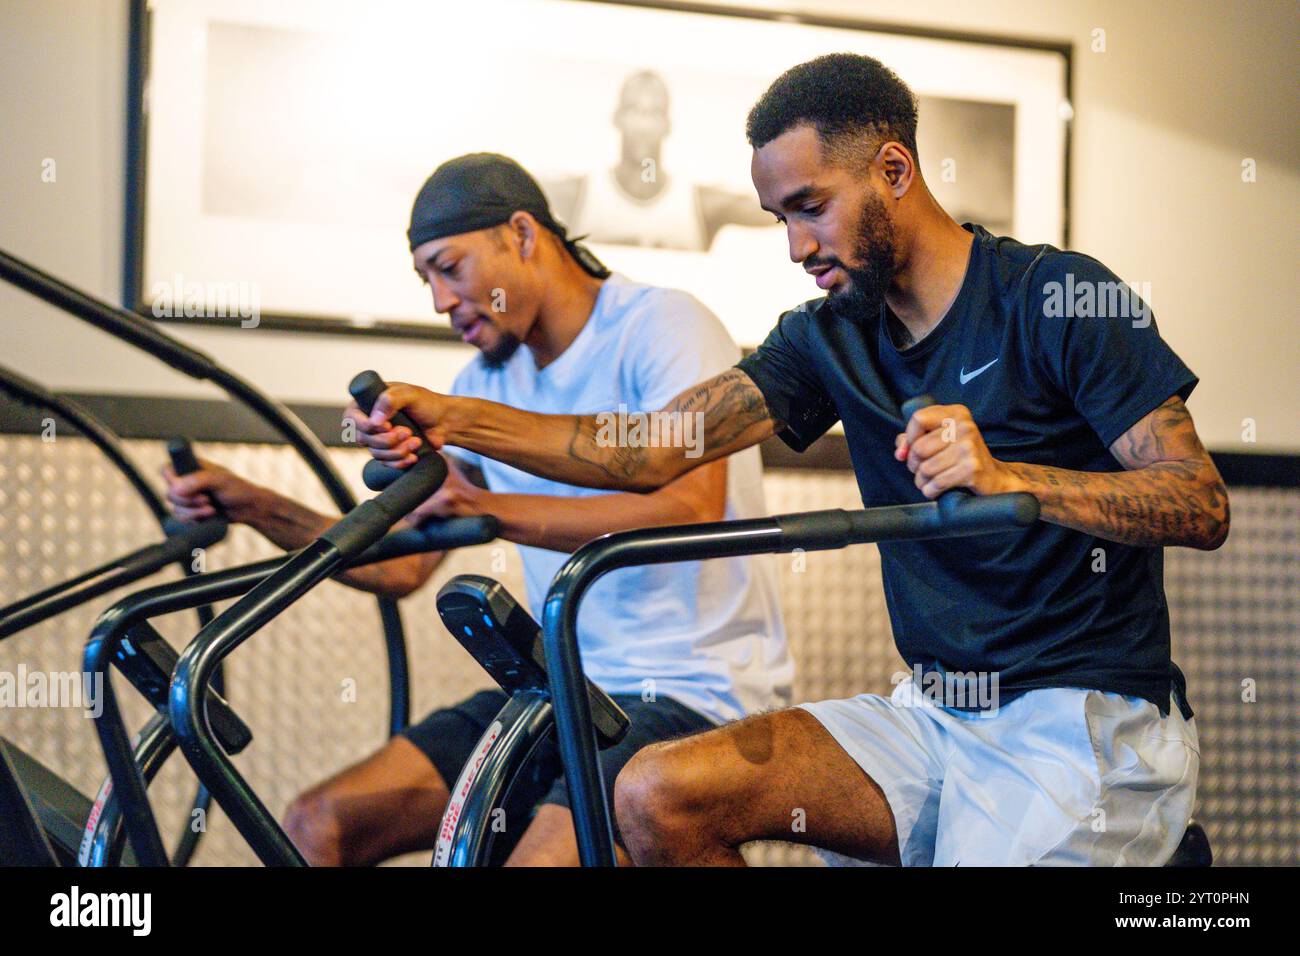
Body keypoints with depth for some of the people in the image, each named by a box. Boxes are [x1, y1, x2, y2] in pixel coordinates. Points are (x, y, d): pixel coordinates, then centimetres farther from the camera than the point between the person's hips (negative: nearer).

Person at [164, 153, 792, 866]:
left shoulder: (663, 327, -9)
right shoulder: (488, 381, 14)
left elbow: (691, 508, -26)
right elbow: (401, 565, 14)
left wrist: (494, 509, -35)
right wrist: (249, 505, 2)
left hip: (695, 692, -7)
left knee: (541, 858, -34)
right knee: (316, 826, -7)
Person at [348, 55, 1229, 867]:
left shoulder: (1061, 299, -6)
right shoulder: (833, 338, 10)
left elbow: (1203, 504, -14)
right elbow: (656, 451, 0)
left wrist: (1008, 479, -30)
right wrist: (455, 420, -13)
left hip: (1091, 725, -6)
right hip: (935, 718, 6)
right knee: (658, 793, -14)